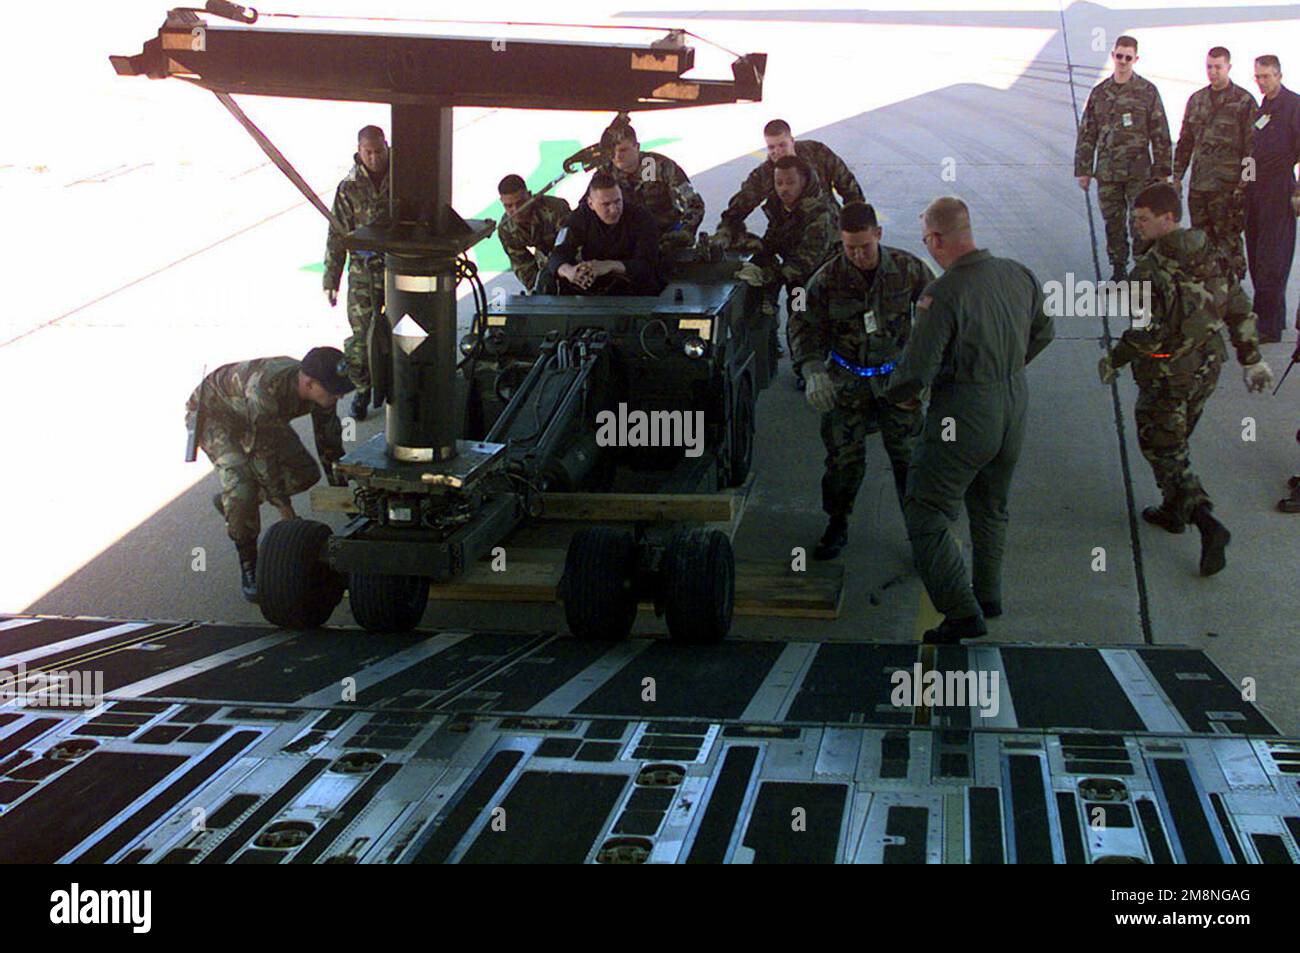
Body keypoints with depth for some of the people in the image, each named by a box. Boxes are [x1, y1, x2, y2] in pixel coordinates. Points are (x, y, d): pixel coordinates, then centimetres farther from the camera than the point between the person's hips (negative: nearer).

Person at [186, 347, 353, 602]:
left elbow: (329, 440, -6)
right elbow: (262, 452, -34)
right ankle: (248, 566, -6)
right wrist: (284, 507, -27)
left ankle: (230, 501, 19)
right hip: (212, 411, -7)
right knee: (243, 485, -26)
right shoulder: (264, 389, -44)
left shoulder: (322, 389, -22)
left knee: (305, 473, 1)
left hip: (252, 418, 7)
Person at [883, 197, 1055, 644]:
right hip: (1015, 404, 8)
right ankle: (988, 595, 38)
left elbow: (916, 370, -22)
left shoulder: (942, 294, -23)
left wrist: (899, 393, 0)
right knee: (991, 507, 25)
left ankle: (963, 612, -1)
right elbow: (1042, 333, 16)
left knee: (926, 515, 3)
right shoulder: (1020, 276, 0)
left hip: (964, 414, -8)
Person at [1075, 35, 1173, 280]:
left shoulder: (1147, 91, 1)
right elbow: (1086, 134, 11)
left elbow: (1160, 133, 1)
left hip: (1139, 171, -3)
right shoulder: (1100, 92, 9)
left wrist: (1162, 170, -2)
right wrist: (1083, 170, 8)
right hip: (1107, 172, 3)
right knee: (1113, 223, 9)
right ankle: (1118, 269, 20)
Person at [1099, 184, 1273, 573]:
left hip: (1166, 376, -7)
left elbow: (1147, 334, -27)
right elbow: (1239, 309, 6)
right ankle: (1174, 511, 39)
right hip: (1207, 367, 7)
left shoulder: (1151, 270, -23)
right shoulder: (1210, 255, 0)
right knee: (1176, 441, 25)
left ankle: (1208, 525, -9)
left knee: (1163, 451, 4)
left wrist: (1113, 361, -10)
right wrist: (1252, 360, 14)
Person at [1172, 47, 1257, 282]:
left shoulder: (1244, 101, -3)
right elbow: (1185, 142, 19)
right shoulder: (1196, 100, 13)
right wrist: (1177, 176, 14)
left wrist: (1244, 183, -11)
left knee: (1227, 240, -4)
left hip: (1227, 186, -5)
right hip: (1198, 183, 5)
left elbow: (1251, 146, -6)